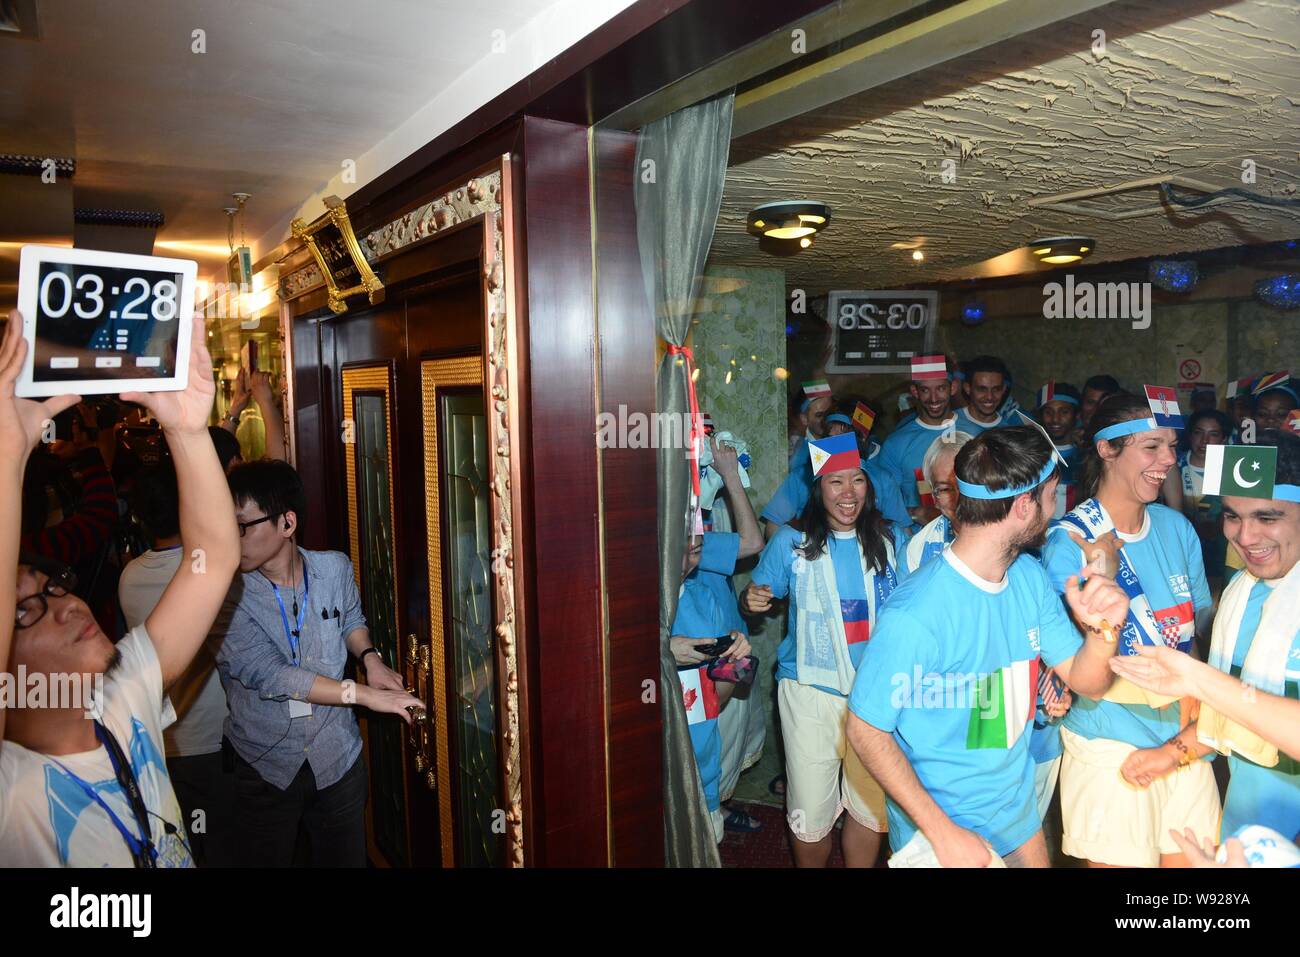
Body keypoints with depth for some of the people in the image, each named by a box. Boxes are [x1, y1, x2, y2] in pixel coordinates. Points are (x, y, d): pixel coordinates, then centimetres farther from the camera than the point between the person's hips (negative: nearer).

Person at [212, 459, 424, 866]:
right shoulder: (226, 595, -17)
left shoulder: (335, 568, -6)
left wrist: (369, 657, -7)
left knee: (346, 859, 17)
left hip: (338, 758, 3)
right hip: (263, 768, -2)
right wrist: (366, 695, -26)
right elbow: (268, 675, -25)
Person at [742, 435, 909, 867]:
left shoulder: (891, 541, 0)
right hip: (811, 693, -2)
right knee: (810, 818, 6)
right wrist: (751, 600, -21)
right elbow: (756, 596, 1)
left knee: (872, 809, 14)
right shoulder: (792, 542, -4)